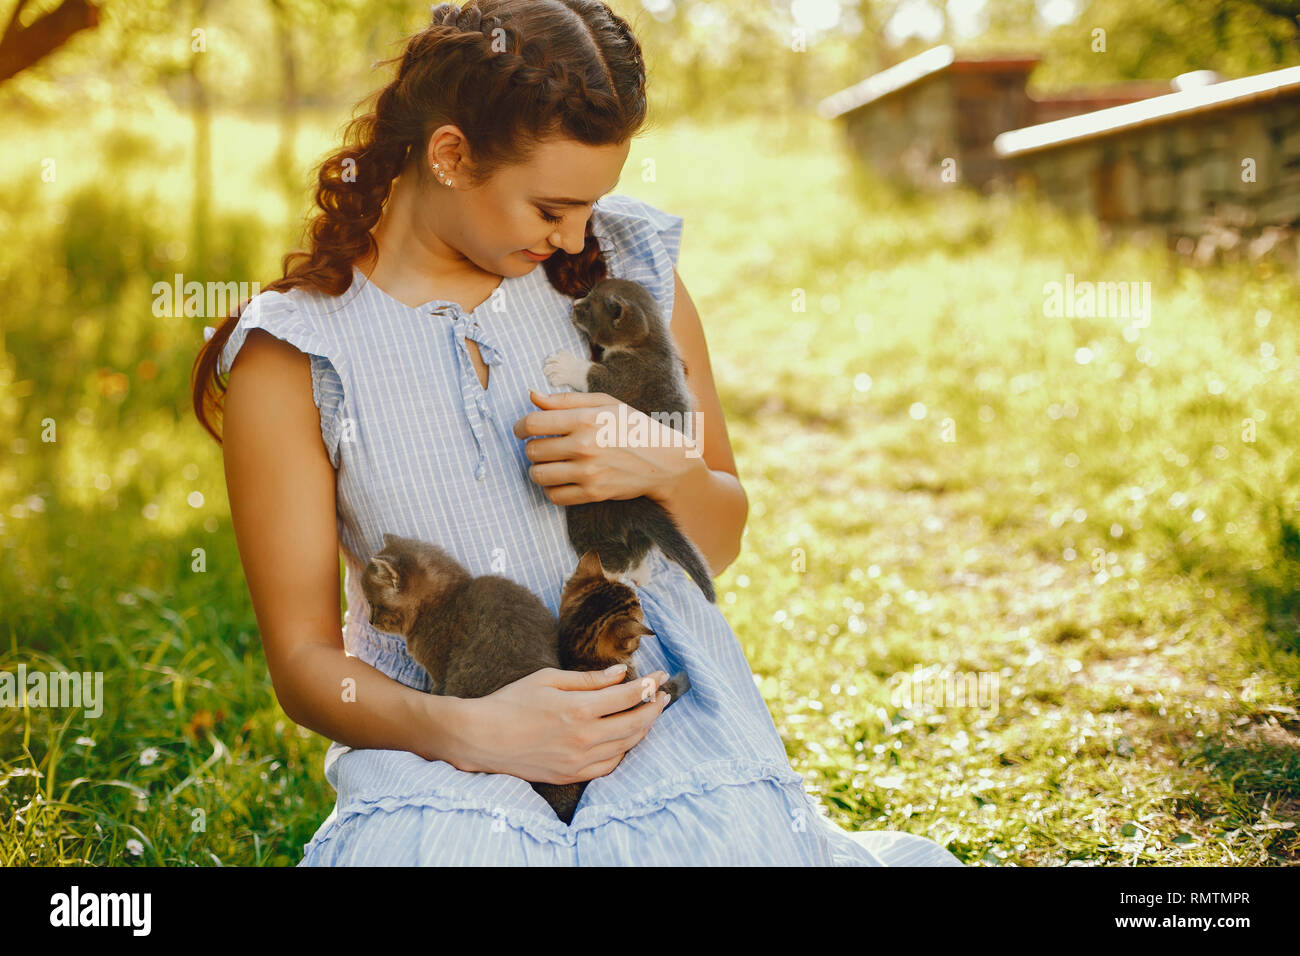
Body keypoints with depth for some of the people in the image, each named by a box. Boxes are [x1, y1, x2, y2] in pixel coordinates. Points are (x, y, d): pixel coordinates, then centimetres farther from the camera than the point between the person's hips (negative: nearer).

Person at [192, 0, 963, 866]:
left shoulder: (627, 266, 7)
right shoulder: (293, 358, -3)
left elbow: (721, 539, 15)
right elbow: (303, 656, -1)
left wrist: (663, 468, -9)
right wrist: (466, 731, -21)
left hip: (654, 680, 2)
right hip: (435, 717, -1)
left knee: (731, 839, -29)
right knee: (445, 844, -34)